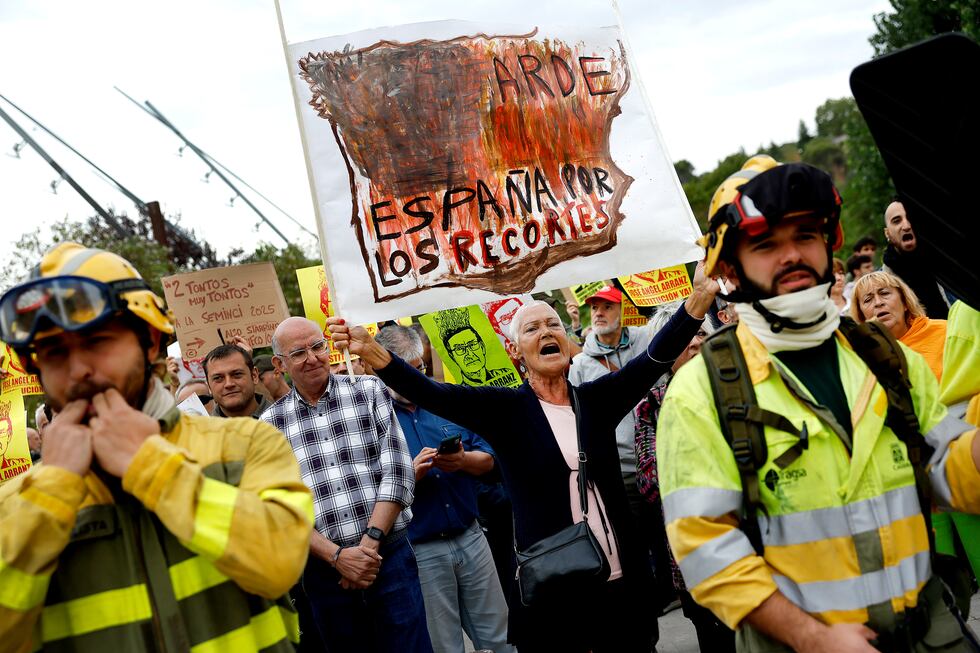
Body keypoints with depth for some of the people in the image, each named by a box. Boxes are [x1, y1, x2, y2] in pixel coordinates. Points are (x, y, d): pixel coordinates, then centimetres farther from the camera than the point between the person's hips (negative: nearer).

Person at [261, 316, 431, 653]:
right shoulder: (270, 424, 3)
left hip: (390, 556, -1)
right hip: (324, 569, 1)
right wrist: (336, 556, -10)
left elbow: (398, 472, -4)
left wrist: (370, 542, -11)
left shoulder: (369, 390, 2)